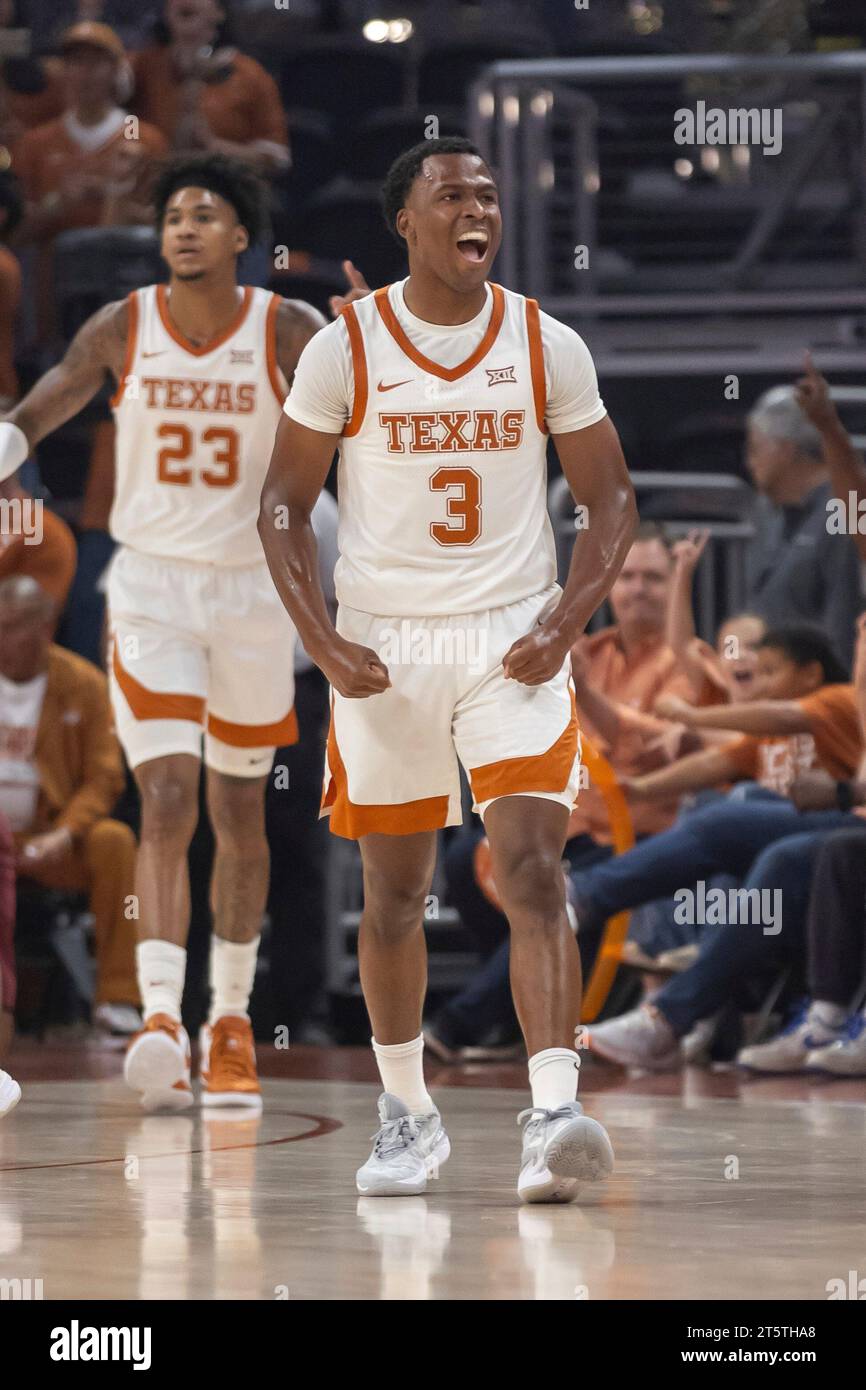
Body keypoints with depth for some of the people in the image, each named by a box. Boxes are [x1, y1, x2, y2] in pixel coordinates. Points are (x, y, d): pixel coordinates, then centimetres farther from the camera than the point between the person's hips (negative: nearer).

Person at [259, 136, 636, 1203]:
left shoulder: (547, 346, 1)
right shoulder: (344, 346, -2)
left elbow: (611, 500, 6)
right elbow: (285, 503, 3)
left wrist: (564, 622, -8)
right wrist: (322, 641, -9)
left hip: (513, 642, 0)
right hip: (381, 650, 0)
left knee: (534, 874, -16)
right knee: (393, 896, 10)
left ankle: (552, 1116, -24)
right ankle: (406, 1115, 27)